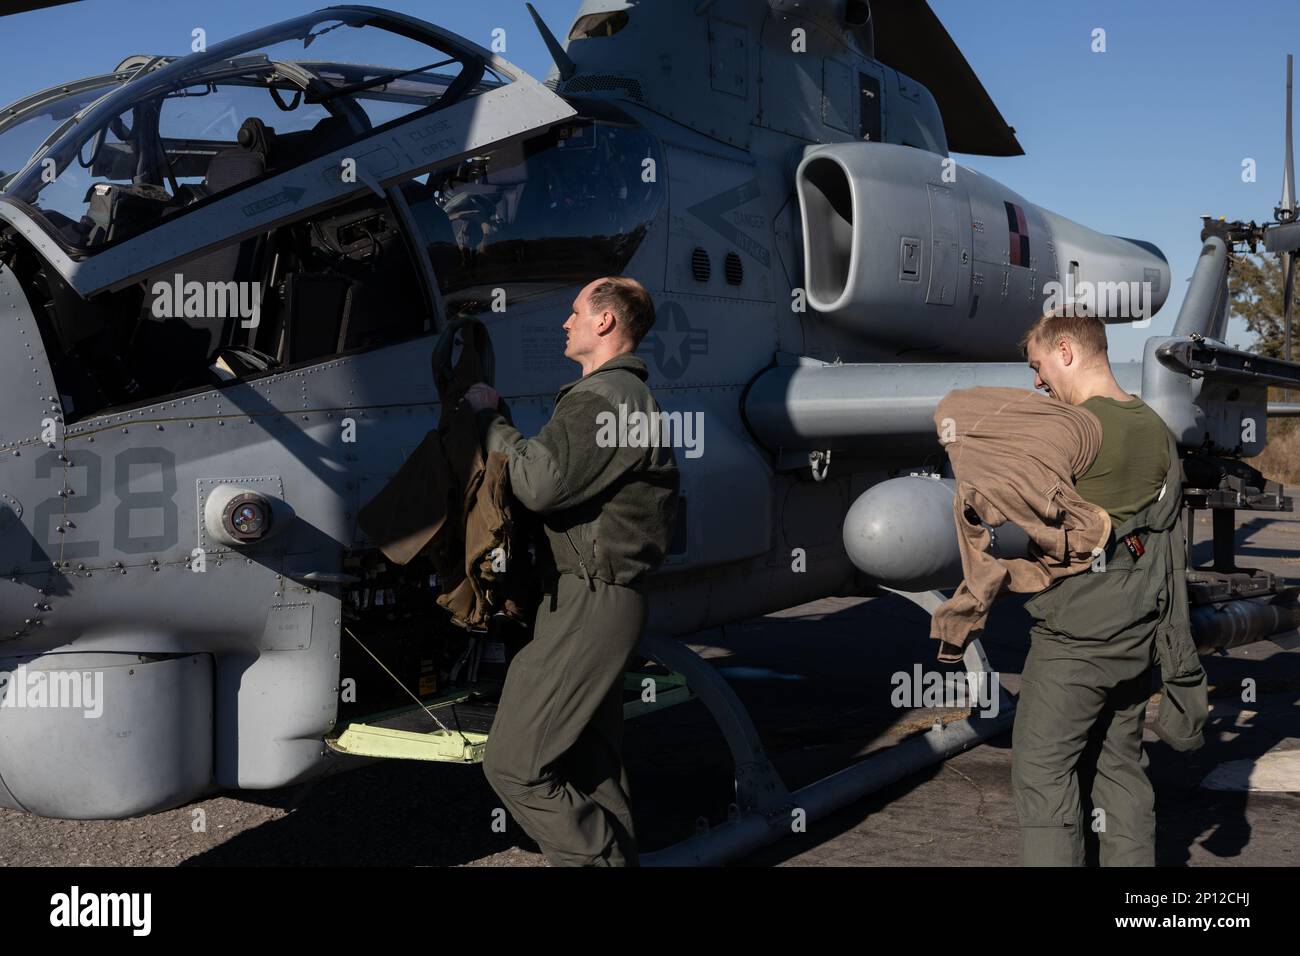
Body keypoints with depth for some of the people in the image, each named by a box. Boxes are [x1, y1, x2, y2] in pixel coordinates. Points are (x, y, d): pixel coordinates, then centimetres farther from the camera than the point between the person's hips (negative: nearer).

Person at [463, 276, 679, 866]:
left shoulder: (601, 397, -16)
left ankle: (602, 860, -2)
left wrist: (487, 418, -11)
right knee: (592, 765, 16)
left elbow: (539, 483, -25)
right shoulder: (633, 397, 20)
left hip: (586, 605, -11)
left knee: (513, 764, -8)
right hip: (605, 601, 11)